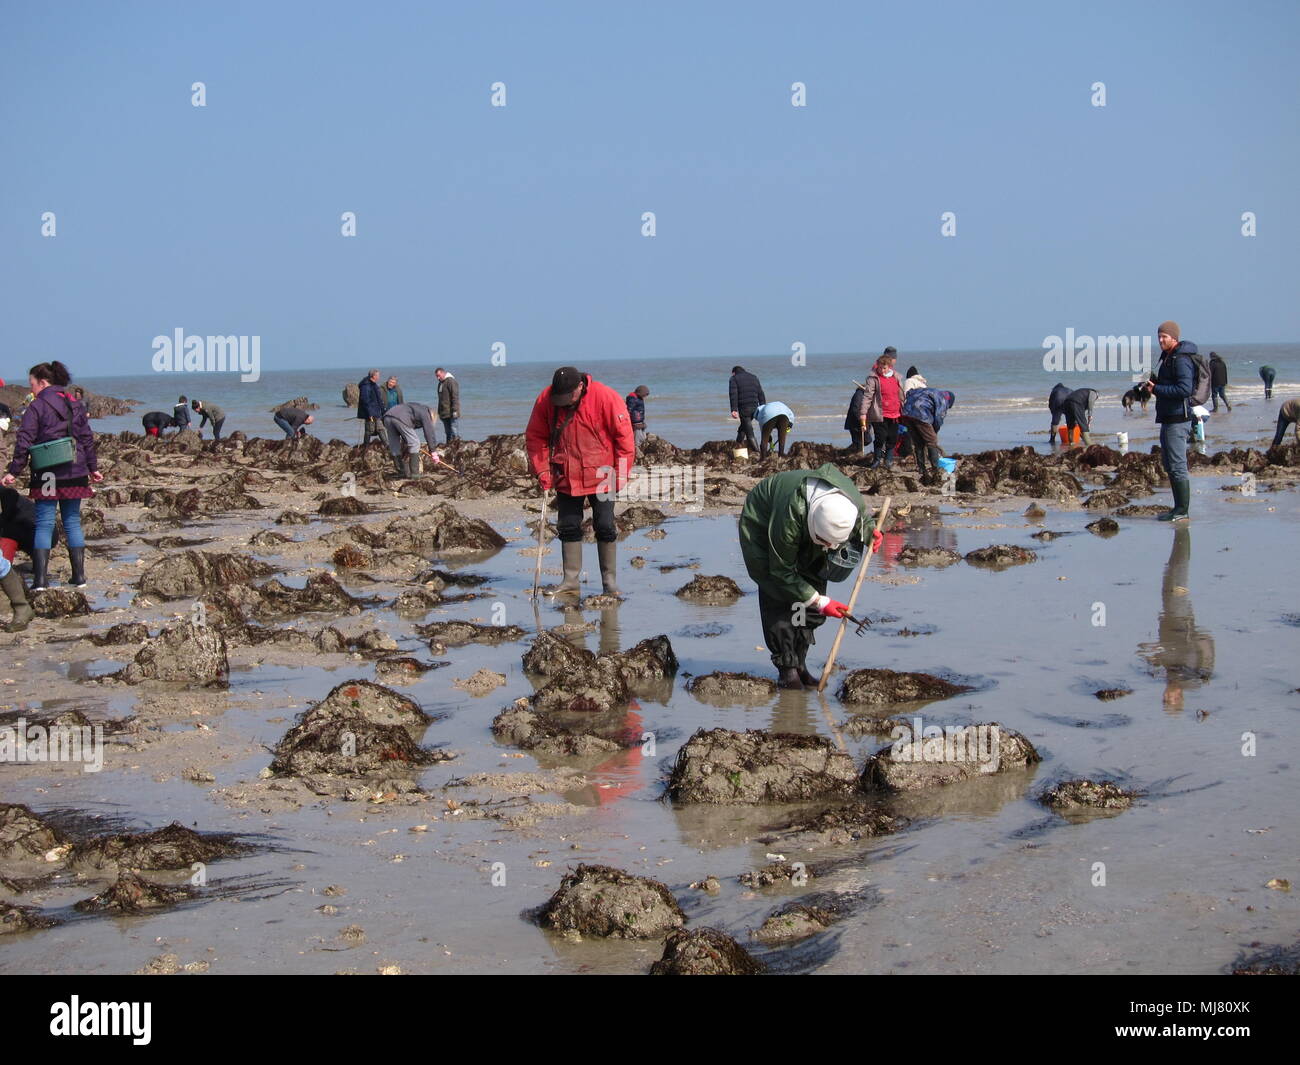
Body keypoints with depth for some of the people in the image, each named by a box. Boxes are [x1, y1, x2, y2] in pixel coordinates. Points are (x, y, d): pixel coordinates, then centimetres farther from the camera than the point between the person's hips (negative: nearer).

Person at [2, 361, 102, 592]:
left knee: (44, 523, 0)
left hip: (46, 475, -4)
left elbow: (24, 442, -9)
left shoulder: (37, 406, -6)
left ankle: (39, 579, -6)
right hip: (74, 473, 4)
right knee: (73, 522, 12)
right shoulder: (75, 405, 10)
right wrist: (93, 467, 21)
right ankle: (79, 576, 10)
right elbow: (87, 438, 13)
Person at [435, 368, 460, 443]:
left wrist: (454, 410, -20)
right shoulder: (440, 383, 18)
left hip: (451, 414, -9)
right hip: (444, 413, 9)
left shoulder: (451, 381, -10)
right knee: (448, 432, 9)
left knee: (454, 431, -11)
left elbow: (455, 396, -16)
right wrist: (439, 411, 21)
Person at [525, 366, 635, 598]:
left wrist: (620, 474, -11)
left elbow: (624, 436, -10)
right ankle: (570, 581, 12)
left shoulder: (605, 397, -16)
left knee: (605, 527, 1)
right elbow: (535, 437, 3)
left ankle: (610, 580, 11)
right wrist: (543, 472, -3)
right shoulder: (545, 400, -8)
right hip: (566, 478, 3)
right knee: (568, 527, 6)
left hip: (600, 476, -3)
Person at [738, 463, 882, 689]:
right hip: (762, 524, -6)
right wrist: (820, 602, -31)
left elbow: (861, 526, 2)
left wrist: (870, 533, -20)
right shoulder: (790, 516, -45)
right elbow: (782, 571, -31)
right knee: (778, 596, -17)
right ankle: (787, 669, -11)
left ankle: (800, 664, 7)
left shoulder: (856, 503, -29)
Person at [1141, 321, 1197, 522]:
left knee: (1177, 466, -8)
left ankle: (1182, 511, -5)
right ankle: (1178, 507, 21)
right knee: (1169, 464, 14)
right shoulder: (1167, 357, 16)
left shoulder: (1181, 360, -15)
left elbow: (1184, 389, -24)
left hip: (1178, 419, -11)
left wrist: (1156, 389, -19)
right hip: (1168, 418, 11)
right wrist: (1152, 384, 7)